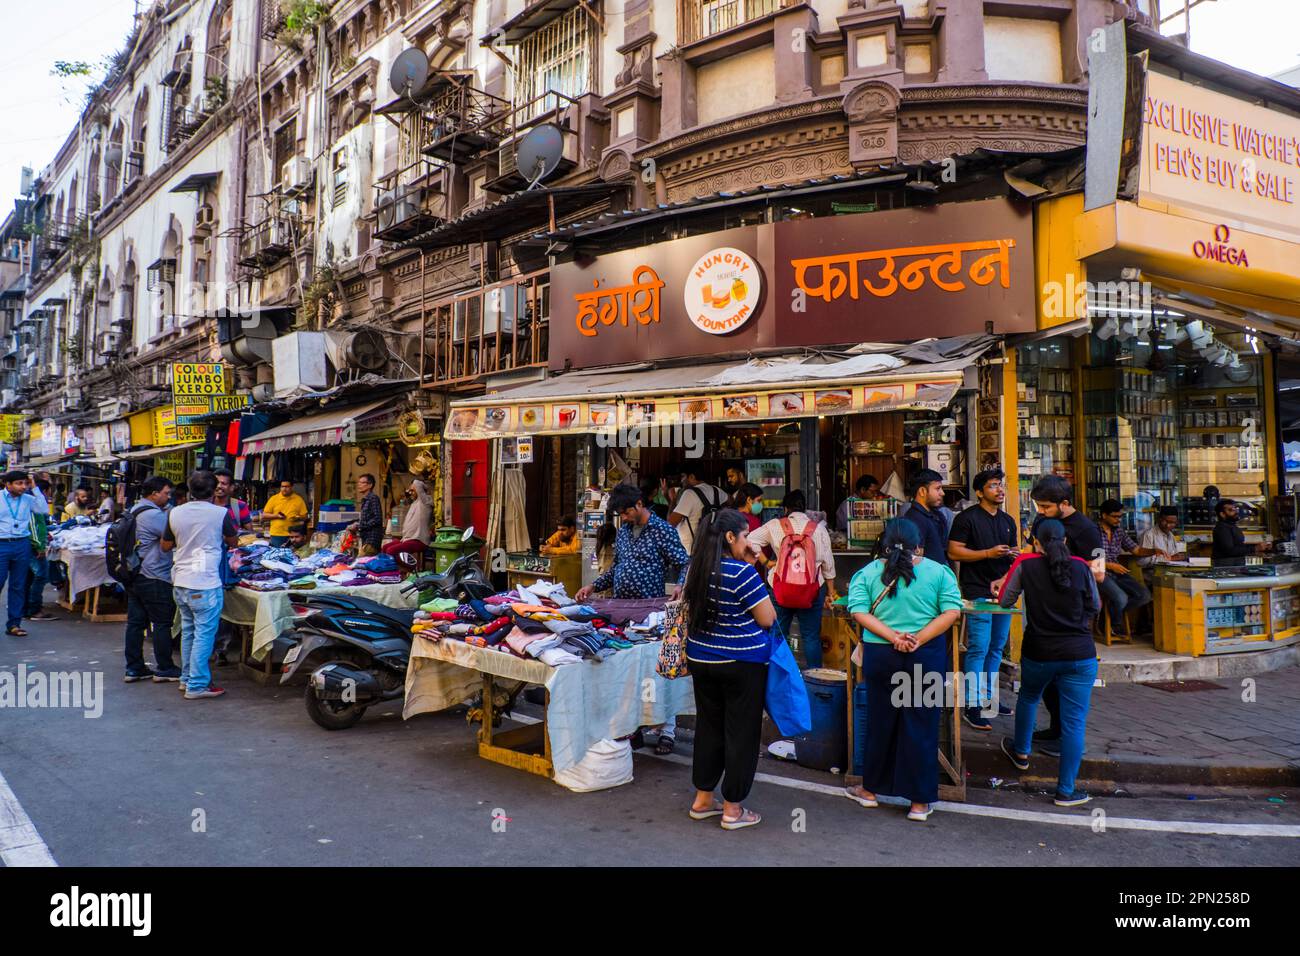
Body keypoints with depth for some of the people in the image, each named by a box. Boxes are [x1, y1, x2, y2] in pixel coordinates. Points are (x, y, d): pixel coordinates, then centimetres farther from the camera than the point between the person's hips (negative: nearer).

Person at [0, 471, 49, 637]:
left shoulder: (28, 499, 8)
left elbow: (45, 510, -5)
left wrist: (35, 489, -3)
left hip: (22, 545, 3)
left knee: (18, 586, 8)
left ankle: (13, 624, 15)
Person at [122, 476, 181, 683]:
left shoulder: (135, 511, 13)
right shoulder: (155, 515, -18)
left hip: (134, 576, 10)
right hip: (155, 579, -10)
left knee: (135, 622, 11)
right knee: (162, 623, 0)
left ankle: (134, 668, 17)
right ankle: (164, 670, 7)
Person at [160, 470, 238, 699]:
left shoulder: (175, 513, 2)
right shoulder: (221, 513, -11)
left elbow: (165, 546, 12)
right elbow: (233, 542, 5)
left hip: (180, 582, 6)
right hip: (205, 584, -6)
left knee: (188, 631, 18)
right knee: (204, 634, -1)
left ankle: (187, 678, 28)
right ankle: (197, 685, 1)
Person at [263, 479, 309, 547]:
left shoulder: (299, 499, 5)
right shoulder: (273, 498, 4)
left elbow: (305, 517, 6)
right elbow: (264, 515, 6)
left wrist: (298, 518, -15)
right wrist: (276, 516, -10)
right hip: (276, 535, 0)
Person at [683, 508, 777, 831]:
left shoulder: (697, 569, 3)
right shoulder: (743, 573, -19)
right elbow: (767, 619, -13)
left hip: (701, 660, 7)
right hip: (742, 664, -7)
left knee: (708, 727, 17)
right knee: (741, 733, 5)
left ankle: (703, 800, 27)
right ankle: (732, 810, 14)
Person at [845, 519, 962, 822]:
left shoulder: (867, 573, 0)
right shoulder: (939, 572, -1)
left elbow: (859, 611, -10)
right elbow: (952, 612, -9)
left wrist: (893, 637, -15)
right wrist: (918, 640, -13)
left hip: (880, 656, 1)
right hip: (927, 658, -1)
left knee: (881, 723, 15)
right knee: (921, 727, 8)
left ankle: (870, 790, 29)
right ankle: (920, 802, 16)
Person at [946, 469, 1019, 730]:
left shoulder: (1008, 521, 17)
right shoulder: (967, 518, -6)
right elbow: (954, 551, -12)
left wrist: (1013, 555, 3)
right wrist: (988, 553, -18)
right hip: (978, 591, -8)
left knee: (997, 648, 13)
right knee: (978, 648, -9)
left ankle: (989, 698, 25)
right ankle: (972, 706, -3)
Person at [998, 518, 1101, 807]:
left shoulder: (1026, 565, -5)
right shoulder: (1081, 567, -1)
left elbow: (1005, 601, 3)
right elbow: (1095, 608, 12)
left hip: (1038, 653, 0)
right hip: (1079, 654, 0)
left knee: (1028, 698, 29)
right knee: (1074, 723, 5)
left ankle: (1021, 752, 45)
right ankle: (1066, 791, 9)